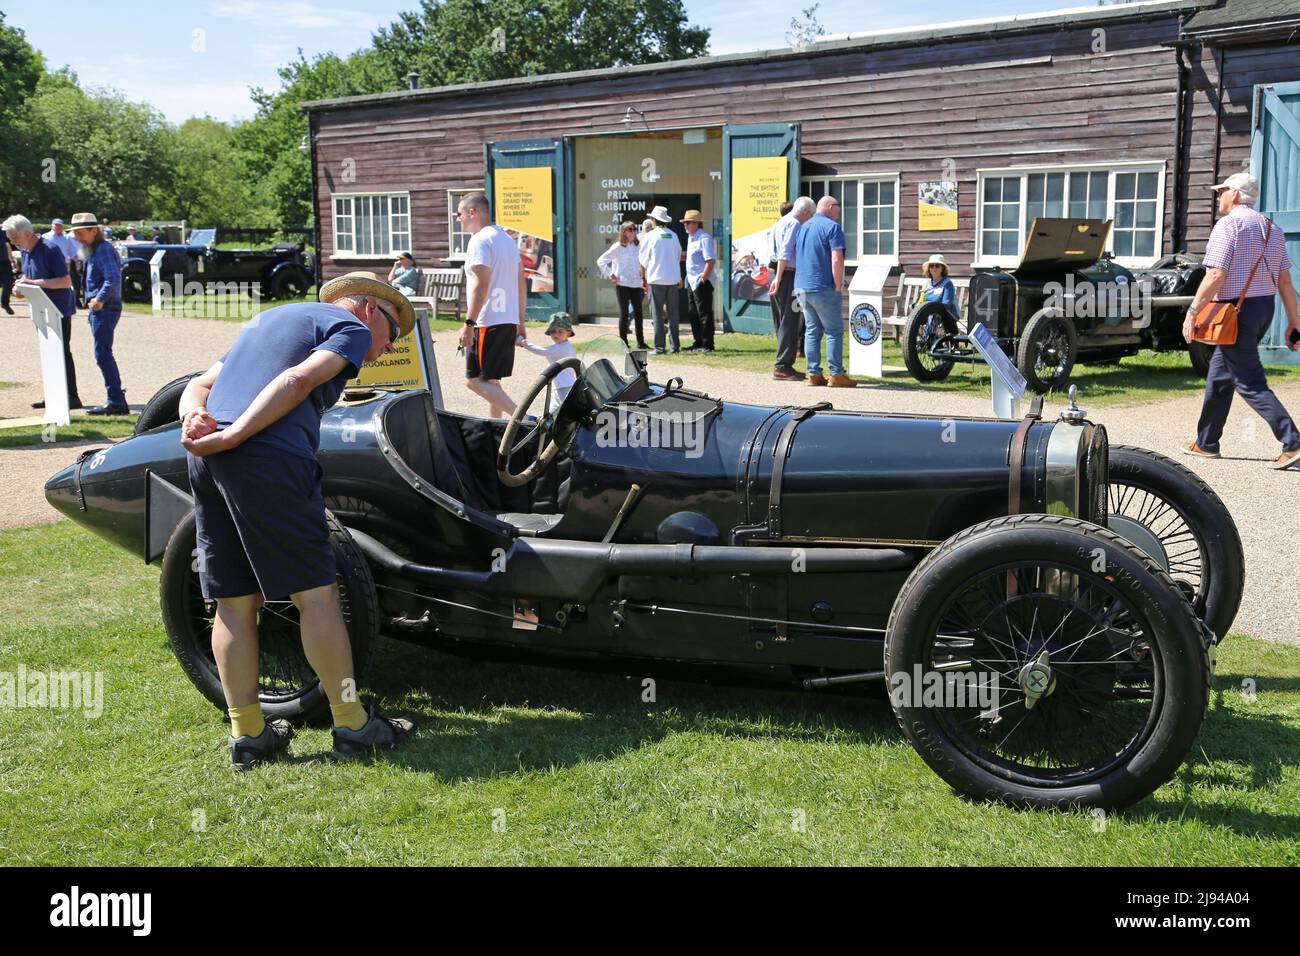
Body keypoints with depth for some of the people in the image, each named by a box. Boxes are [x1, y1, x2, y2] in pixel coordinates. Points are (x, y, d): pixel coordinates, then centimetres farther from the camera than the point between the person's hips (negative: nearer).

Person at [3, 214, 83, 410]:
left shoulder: (50, 250, -17)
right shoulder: (25, 252, 9)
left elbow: (66, 282, -22)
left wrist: (35, 282, -26)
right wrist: (22, 284, 1)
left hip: (59, 309, -9)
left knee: (62, 352, -7)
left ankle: (72, 397, -4)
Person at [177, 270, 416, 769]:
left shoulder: (271, 318, 34)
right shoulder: (353, 327, 10)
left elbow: (199, 385, 22)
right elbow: (298, 380, -10)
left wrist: (194, 421, 2)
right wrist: (233, 436, -16)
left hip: (206, 461, 8)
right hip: (269, 457, -8)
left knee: (234, 603, 11)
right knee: (314, 593, 0)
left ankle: (247, 734, 17)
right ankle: (352, 726, 8)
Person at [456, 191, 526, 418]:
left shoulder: (480, 240, -11)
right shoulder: (507, 238, 18)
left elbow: (481, 285, -20)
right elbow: (521, 284, 20)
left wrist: (469, 323, -22)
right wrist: (521, 321, 23)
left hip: (487, 322, -9)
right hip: (509, 321, 9)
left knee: (475, 381, -8)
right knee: (491, 380, 16)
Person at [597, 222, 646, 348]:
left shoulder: (638, 246, 9)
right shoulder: (617, 247, -3)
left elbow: (642, 264, 19)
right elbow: (601, 261, -2)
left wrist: (643, 280, 7)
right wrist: (611, 274, -7)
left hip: (636, 284, 4)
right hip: (622, 284, -4)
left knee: (638, 312, 4)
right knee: (624, 313, 0)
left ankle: (640, 341, 11)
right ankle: (623, 342, 6)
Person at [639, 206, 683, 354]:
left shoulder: (650, 236, -4)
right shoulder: (673, 236, 8)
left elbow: (643, 260, 0)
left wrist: (643, 278, 13)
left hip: (656, 279, -4)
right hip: (673, 279, 4)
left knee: (657, 314, -1)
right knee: (672, 313, 9)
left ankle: (659, 347, -4)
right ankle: (675, 345, 8)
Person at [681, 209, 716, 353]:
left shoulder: (704, 238, -14)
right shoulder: (691, 238, 15)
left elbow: (711, 261, -21)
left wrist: (703, 278, -21)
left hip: (701, 282, -10)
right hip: (691, 282, 10)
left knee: (704, 314, -5)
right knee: (692, 314, 14)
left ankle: (707, 345, 0)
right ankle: (698, 343, 23)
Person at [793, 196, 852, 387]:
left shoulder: (802, 228, 17)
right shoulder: (832, 227, -7)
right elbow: (836, 260, -16)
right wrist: (838, 286, -10)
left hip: (802, 287, 7)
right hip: (823, 288, -7)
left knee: (812, 330, 9)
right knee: (834, 330, -2)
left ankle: (814, 374, 7)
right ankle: (836, 374, -3)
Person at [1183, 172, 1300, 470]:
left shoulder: (1228, 225, -11)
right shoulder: (1272, 230, 13)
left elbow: (1215, 277, -19)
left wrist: (1192, 312, -15)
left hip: (1237, 311, -9)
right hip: (1265, 308, 9)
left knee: (1250, 383, -7)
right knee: (1219, 373, 19)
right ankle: (1207, 442, 26)